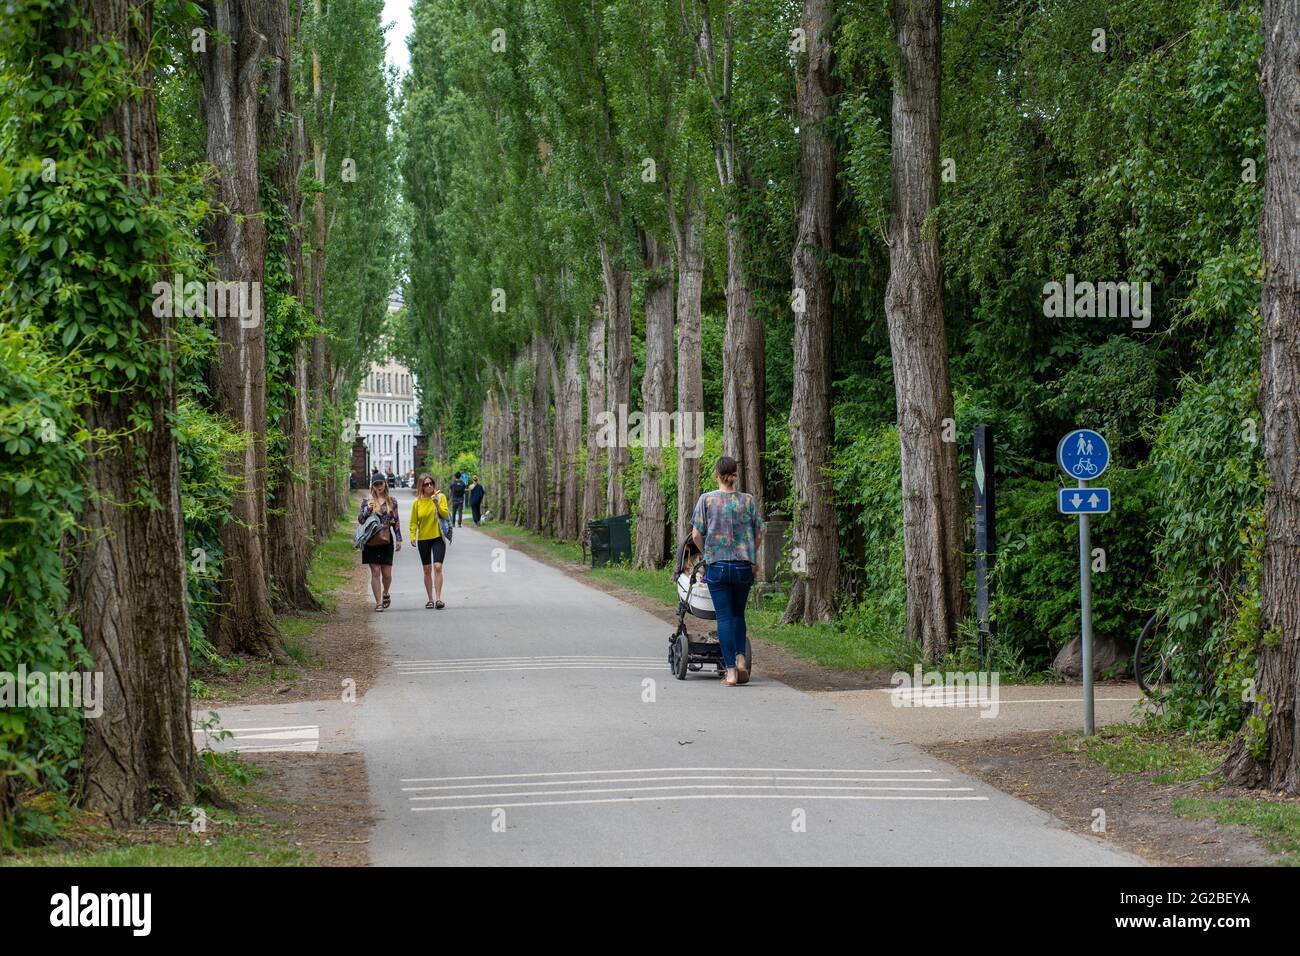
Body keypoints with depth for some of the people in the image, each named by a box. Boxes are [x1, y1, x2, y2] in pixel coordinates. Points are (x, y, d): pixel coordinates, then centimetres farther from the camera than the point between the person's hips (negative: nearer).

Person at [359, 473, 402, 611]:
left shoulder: (392, 501, 6)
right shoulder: (367, 502, 3)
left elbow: (396, 521, 10)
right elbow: (360, 520, 0)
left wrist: (398, 539, 7)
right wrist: (368, 509, -16)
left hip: (386, 541, 1)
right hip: (371, 541, -1)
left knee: (387, 573, 1)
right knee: (375, 572, -2)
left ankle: (385, 594, 30)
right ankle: (378, 602, 4)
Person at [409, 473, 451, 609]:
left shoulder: (440, 497, -2)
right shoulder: (417, 502, 1)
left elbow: (446, 515, -9)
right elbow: (413, 522, 5)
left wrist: (437, 504, -22)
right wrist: (413, 537, -8)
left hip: (438, 537, -2)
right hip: (423, 539, 2)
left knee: (437, 567, -14)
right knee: (427, 570, 8)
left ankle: (438, 598, -13)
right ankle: (430, 599, 16)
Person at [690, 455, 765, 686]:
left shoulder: (707, 499, -4)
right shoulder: (747, 500, 0)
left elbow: (696, 534, -4)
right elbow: (759, 535, 3)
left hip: (717, 565, -1)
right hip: (744, 565, 1)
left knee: (724, 617, 2)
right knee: (738, 613, 19)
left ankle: (730, 671, -2)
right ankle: (740, 658, 3)